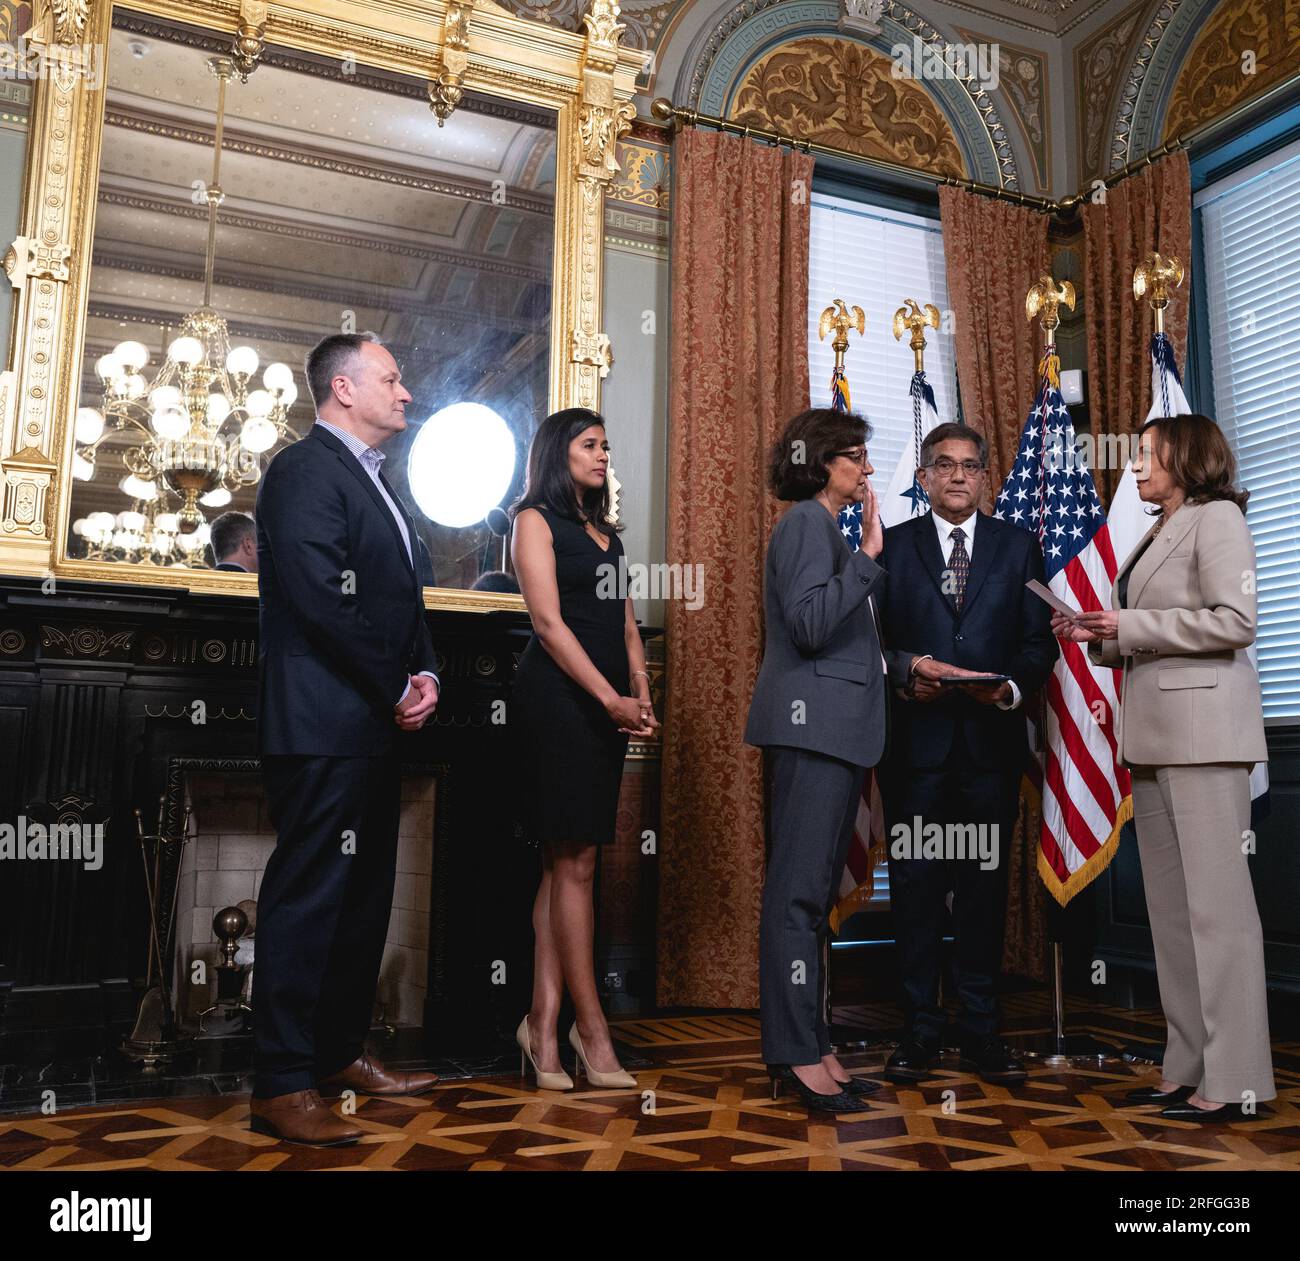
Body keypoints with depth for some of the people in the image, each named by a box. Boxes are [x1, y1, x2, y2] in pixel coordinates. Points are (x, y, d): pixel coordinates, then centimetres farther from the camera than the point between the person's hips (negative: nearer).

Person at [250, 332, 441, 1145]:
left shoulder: (374, 482, 21)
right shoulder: (306, 469, -9)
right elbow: (324, 598, -19)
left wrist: (425, 675, 2)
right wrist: (398, 688, -12)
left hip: (377, 725, 10)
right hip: (326, 726, -10)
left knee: (365, 896, 15)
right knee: (308, 896, -5)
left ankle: (341, 1053, 28)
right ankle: (283, 1085, 4)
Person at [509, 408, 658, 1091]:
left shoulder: (606, 531, 22)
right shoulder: (535, 519, 0)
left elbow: (626, 623, 16)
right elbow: (548, 622, -10)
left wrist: (642, 696, 1)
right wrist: (613, 700, -15)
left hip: (605, 704, 7)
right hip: (556, 696, -7)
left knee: (563, 864, 6)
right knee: (575, 862, -5)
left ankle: (543, 1022, 10)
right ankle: (591, 1029, 1)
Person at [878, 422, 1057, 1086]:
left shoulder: (1018, 546, 12)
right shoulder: (892, 544, 8)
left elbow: (1039, 642, 7)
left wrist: (1012, 688, -11)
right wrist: (906, 676, -13)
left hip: (991, 737, 1)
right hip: (916, 734, -1)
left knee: (985, 882, 7)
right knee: (915, 882, 3)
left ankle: (981, 1030, 18)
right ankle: (919, 1029, 14)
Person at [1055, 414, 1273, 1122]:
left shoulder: (1216, 517, -3)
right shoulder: (1160, 532, 21)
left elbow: (1234, 622, -15)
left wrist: (1130, 624, -11)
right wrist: (1097, 638, 7)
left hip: (1203, 729, -9)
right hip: (1155, 736, 9)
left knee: (1215, 899, -5)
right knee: (1169, 904, 8)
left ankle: (1234, 1082, 3)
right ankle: (1188, 1068, 16)